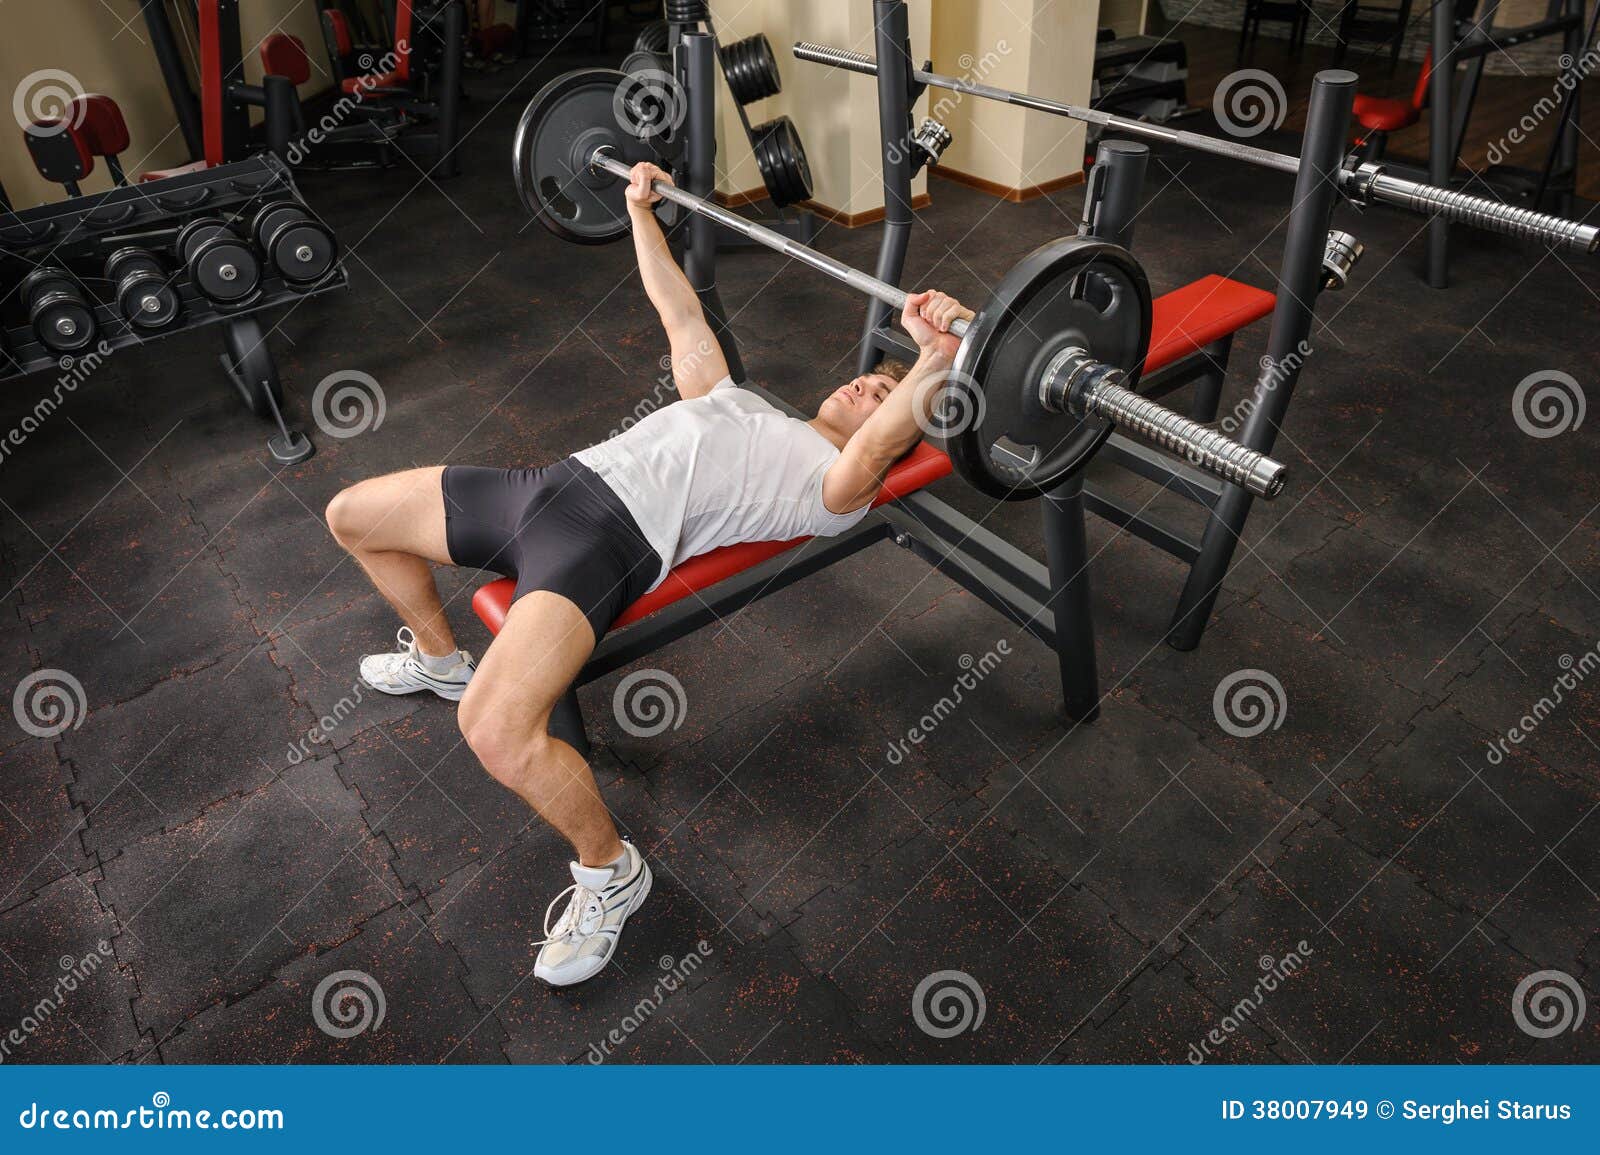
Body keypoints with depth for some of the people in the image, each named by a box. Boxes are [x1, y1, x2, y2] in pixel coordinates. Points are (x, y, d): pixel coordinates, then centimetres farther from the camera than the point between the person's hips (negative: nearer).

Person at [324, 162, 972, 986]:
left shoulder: (837, 488, 4)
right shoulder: (741, 401, 29)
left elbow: (884, 440, -18)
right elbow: (679, 312, 35)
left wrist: (938, 358, -36)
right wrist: (640, 206, 37)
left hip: (614, 539, -9)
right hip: (556, 480, 9)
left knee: (498, 732, -33)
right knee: (349, 516, 20)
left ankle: (611, 870, -2)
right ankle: (439, 658, 42)